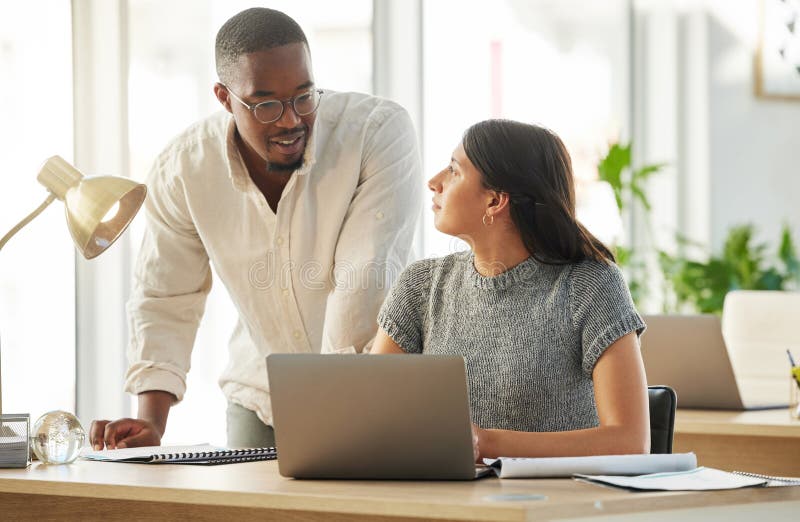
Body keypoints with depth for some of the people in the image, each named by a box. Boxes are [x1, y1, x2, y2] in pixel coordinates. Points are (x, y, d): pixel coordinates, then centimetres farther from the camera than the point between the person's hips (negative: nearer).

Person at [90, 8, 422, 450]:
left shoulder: (381, 131, -18)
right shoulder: (182, 169, -8)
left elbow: (367, 280, -23)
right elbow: (165, 300, 2)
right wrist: (151, 421, -10)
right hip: (258, 399, 3)